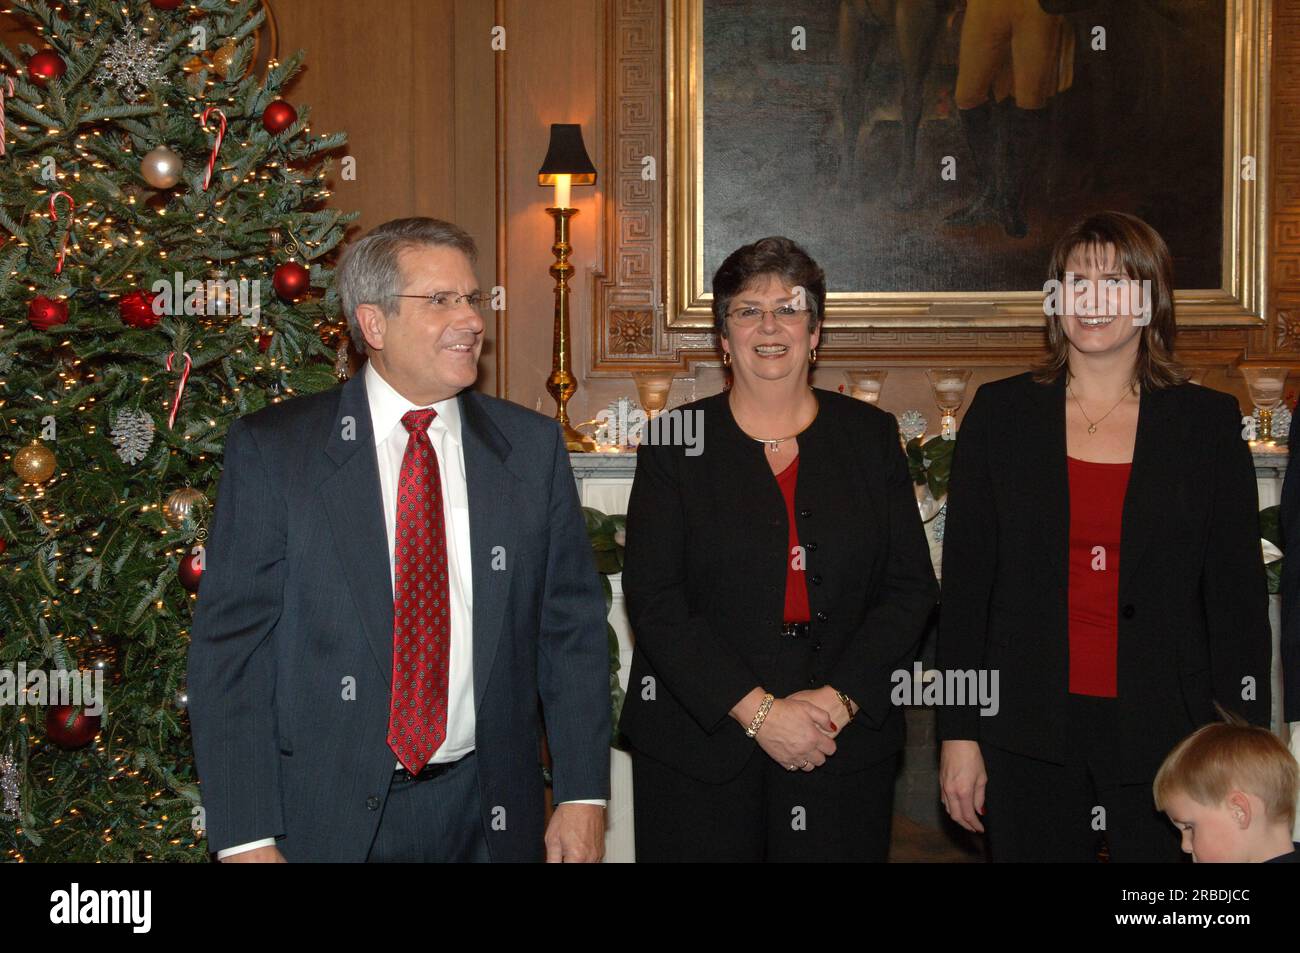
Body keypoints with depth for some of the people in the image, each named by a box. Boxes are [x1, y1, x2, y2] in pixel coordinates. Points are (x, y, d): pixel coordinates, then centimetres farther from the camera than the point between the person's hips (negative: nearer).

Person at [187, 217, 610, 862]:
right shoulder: (270, 450, -5)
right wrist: (246, 840, -12)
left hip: (487, 815, 3)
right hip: (325, 821, -2)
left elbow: (572, 629, 6)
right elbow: (230, 647, -7)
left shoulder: (531, 447, 3)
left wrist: (584, 796, 0)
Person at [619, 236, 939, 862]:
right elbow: (652, 598, -6)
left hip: (846, 741, 1)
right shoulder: (676, 441, 1)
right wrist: (757, 710, -13)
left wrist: (841, 697, -10)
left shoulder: (871, 436, 7)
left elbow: (911, 587, 3)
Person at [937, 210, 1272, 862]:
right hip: (1028, 739, 0)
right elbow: (965, 581, 3)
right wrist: (958, 732, -1)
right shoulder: (1001, 413, 4)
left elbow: (1237, 590, 3)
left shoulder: (1209, 422, 3)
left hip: (1163, 734, 0)